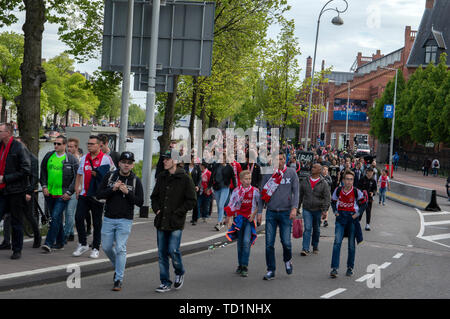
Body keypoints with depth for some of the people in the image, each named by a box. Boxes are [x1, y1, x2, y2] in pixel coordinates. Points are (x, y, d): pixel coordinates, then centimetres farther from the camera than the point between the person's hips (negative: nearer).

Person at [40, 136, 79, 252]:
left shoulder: (71, 159, -3)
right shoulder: (48, 156, 9)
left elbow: (76, 177, -3)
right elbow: (43, 171, 16)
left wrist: (69, 192, -9)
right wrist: (44, 186, 4)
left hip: (62, 195, -5)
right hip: (49, 193, 5)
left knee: (56, 217, -14)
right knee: (57, 218, 13)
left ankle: (49, 243, -15)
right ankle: (60, 242, 23)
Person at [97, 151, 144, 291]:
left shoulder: (135, 181, 0)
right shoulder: (109, 176, 3)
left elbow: (140, 202, -4)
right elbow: (99, 195, -1)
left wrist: (127, 192, -17)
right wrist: (112, 189, -16)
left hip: (125, 220, -3)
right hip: (108, 219, 3)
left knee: (120, 248, -9)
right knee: (106, 247, 10)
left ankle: (118, 280, -3)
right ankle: (117, 267, 37)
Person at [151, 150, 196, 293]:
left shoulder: (185, 178, -7)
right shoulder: (161, 177, 10)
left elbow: (191, 200, -7)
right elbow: (154, 196, 20)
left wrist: (177, 212, -12)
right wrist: (156, 209, 3)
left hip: (176, 222, -5)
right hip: (161, 221, 5)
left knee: (173, 250, -9)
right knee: (162, 253, 6)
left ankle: (180, 273, 20)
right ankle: (165, 282, 16)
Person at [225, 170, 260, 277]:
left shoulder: (255, 191, -1)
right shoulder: (236, 191, 3)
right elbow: (231, 205, 8)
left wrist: (254, 213, -5)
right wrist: (228, 217, 4)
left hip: (250, 219, -2)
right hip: (239, 218, 2)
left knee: (246, 241, -15)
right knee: (240, 242, 9)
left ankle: (245, 266, -14)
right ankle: (240, 265, 20)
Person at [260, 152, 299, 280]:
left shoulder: (291, 172, 2)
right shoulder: (268, 173, 5)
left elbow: (296, 191, -1)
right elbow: (262, 193, 9)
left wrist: (294, 208, -14)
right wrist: (259, 212, 5)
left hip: (286, 212, -1)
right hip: (271, 213, 1)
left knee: (286, 242, -3)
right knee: (269, 243, -1)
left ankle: (288, 260, 29)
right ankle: (271, 271, 9)